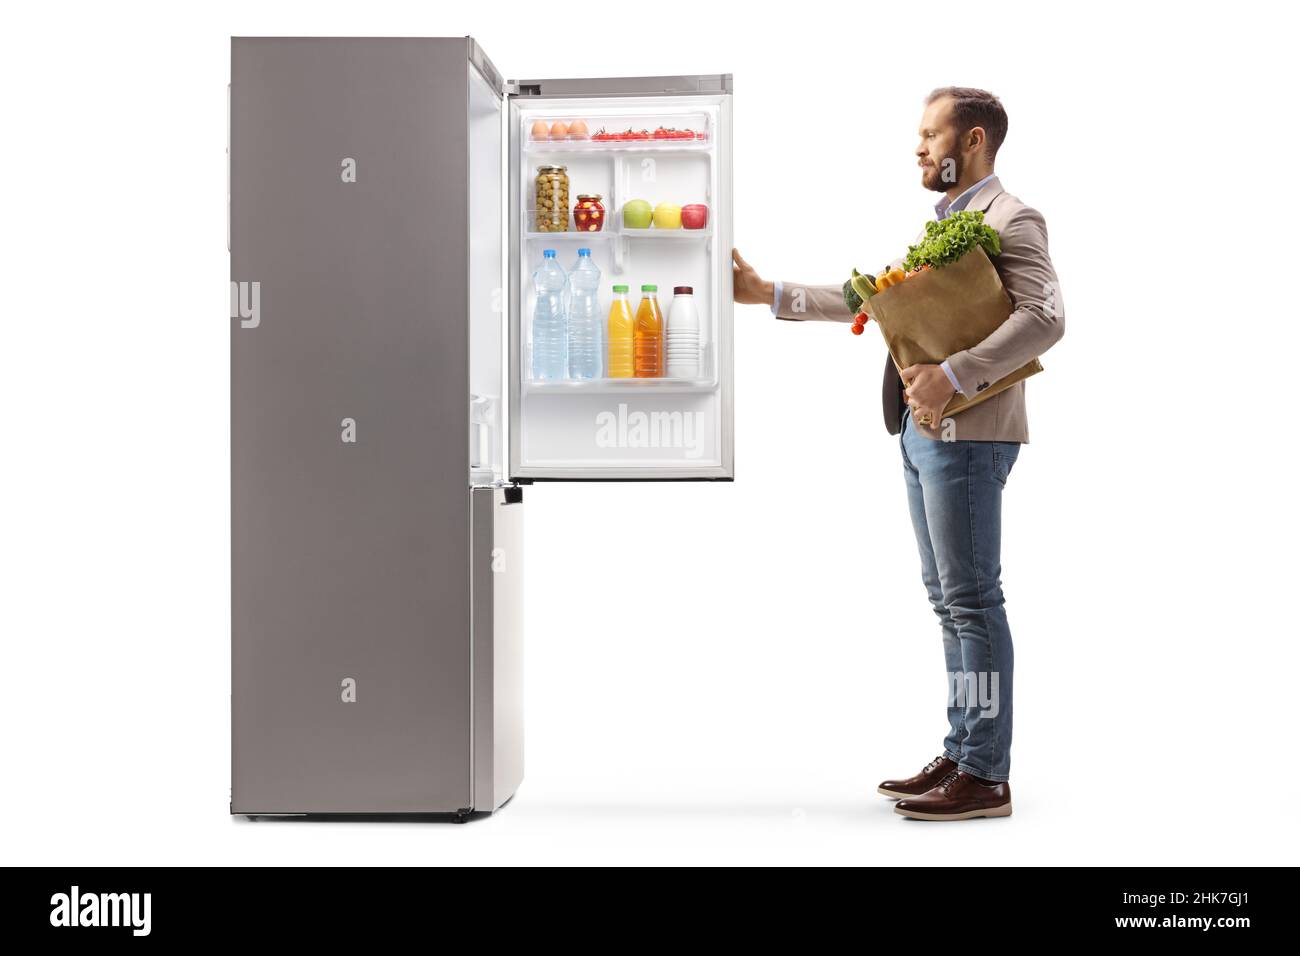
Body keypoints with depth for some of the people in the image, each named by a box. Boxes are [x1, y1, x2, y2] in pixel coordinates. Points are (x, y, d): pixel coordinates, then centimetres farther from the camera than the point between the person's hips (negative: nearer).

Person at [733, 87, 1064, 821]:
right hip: (923, 430, 9)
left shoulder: (1010, 220, -8)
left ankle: (986, 776, 0)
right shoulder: (941, 224, 22)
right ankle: (962, 755, 19)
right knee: (950, 599, 11)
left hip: (966, 434, -9)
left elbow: (1045, 318, -21)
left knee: (972, 599, -6)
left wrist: (953, 375, -26)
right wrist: (769, 293, 20)